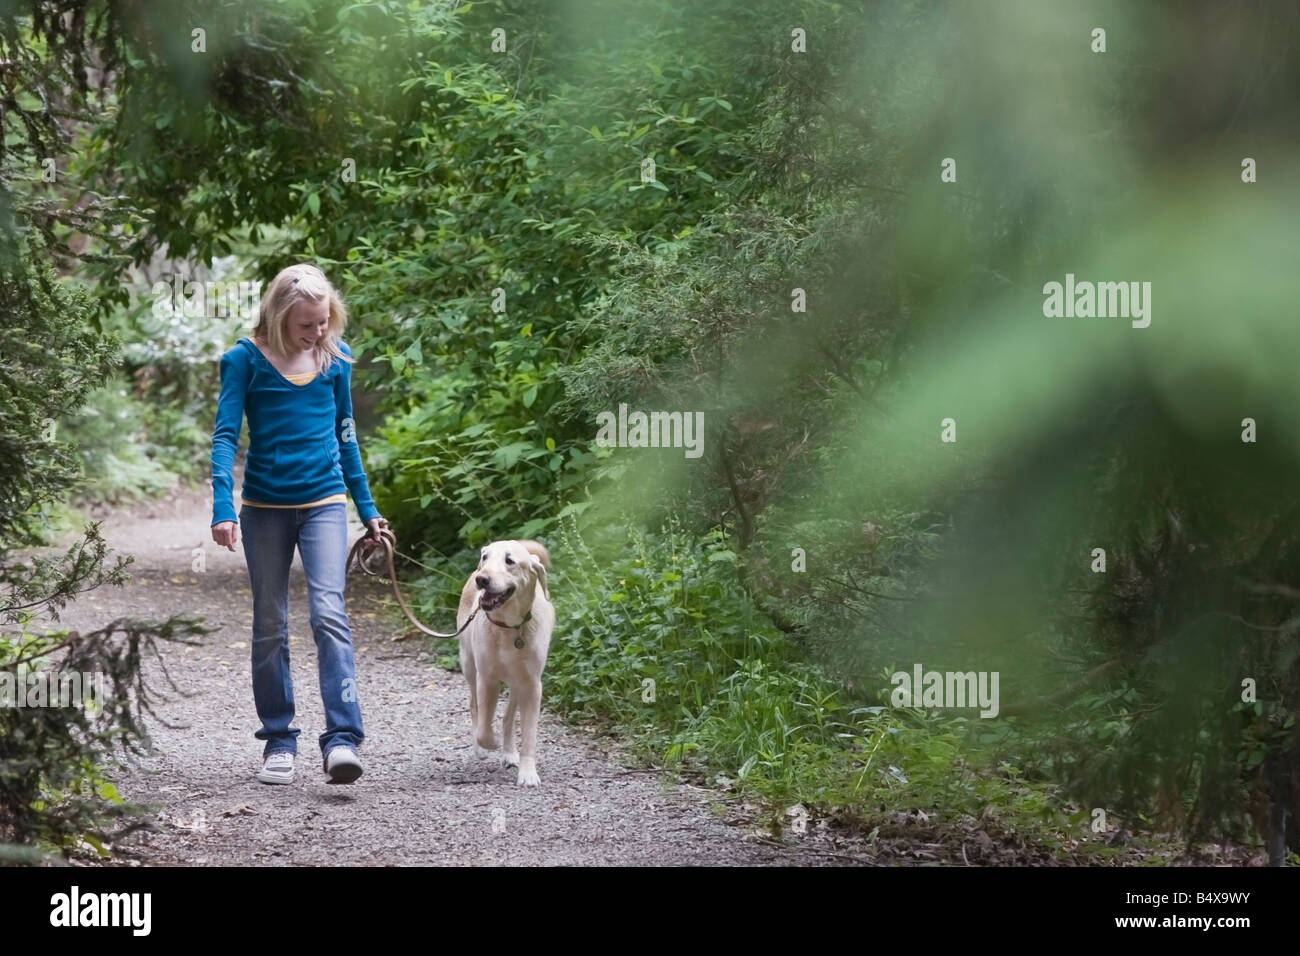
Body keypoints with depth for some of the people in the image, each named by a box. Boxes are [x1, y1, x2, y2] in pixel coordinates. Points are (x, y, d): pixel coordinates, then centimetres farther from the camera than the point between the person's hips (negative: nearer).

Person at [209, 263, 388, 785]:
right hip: (264, 507, 0)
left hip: (324, 502, 1)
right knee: (270, 626, 8)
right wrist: (223, 507, -22)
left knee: (329, 613, -15)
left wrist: (367, 508, 16)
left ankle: (341, 739, -20)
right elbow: (225, 434, -10)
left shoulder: (335, 357, 3)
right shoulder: (246, 359, -6)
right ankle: (278, 740, 17)